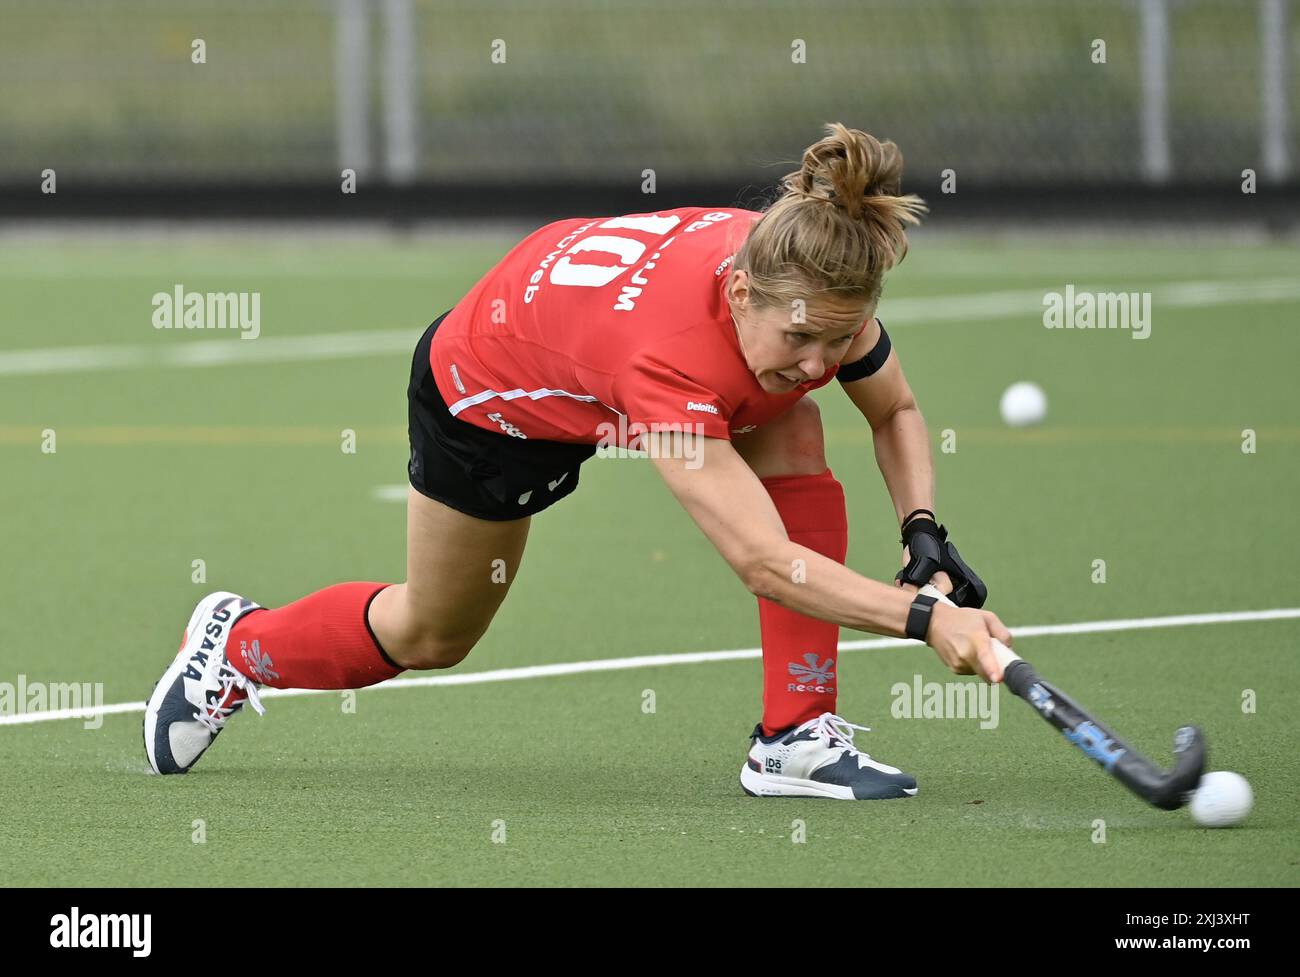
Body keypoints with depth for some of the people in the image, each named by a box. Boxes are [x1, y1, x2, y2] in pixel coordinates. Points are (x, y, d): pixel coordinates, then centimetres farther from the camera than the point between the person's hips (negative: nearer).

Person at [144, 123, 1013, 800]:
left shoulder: (821, 292, -30)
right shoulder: (667, 354, -49)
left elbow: (896, 411, -7)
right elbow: (763, 561, -53)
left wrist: (925, 532, -23)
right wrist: (924, 616, -62)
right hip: (488, 393, -5)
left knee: (795, 438, -24)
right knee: (428, 635, 16)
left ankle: (798, 736, -18)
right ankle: (237, 646, 47)